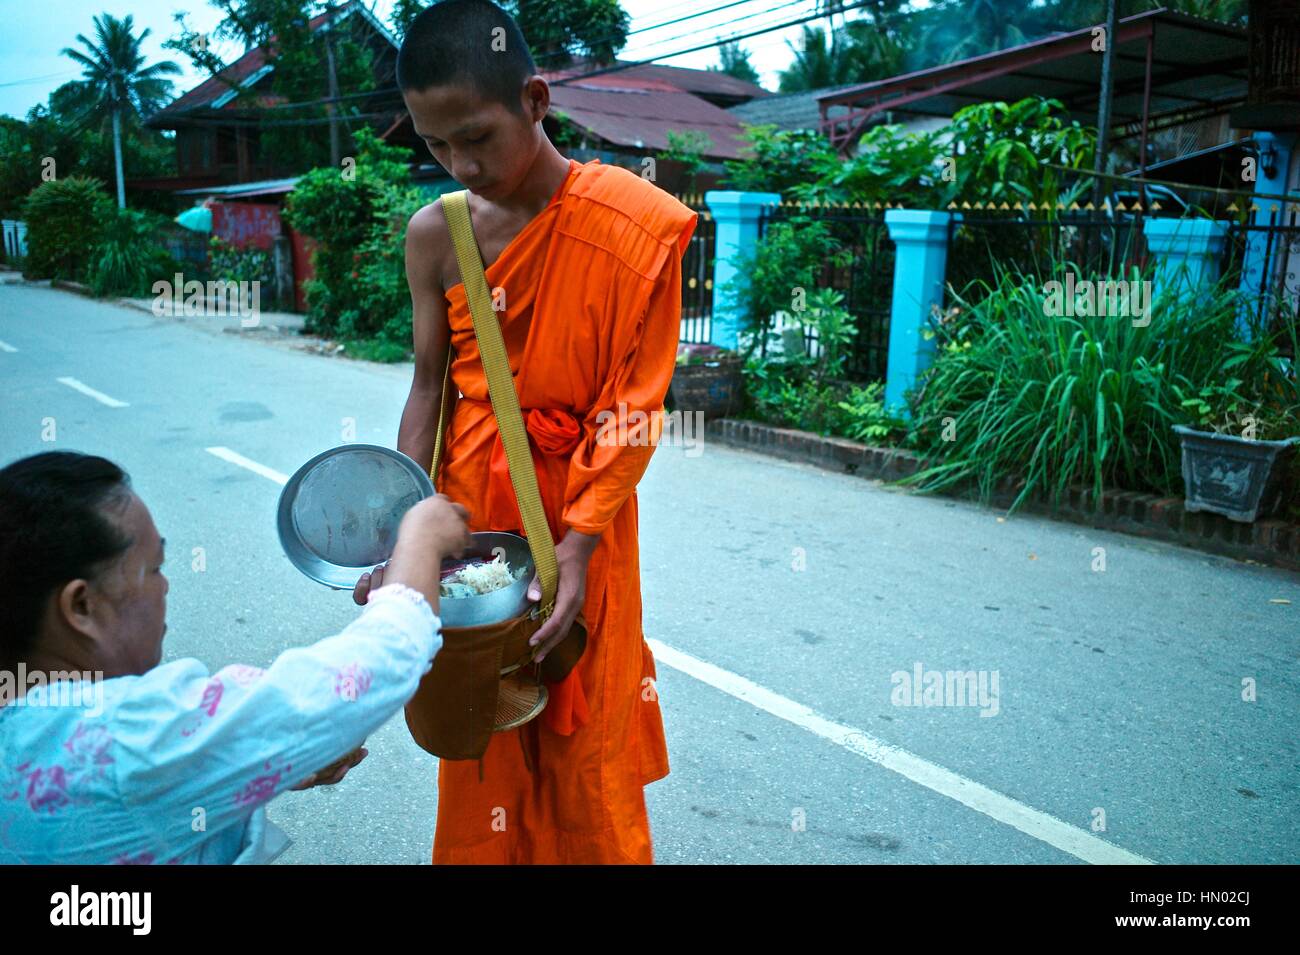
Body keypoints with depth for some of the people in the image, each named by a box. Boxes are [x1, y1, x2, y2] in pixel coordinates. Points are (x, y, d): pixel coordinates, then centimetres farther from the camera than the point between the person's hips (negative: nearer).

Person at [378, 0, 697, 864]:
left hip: (577, 511, -3)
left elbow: (636, 406, -14)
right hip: (468, 504, 3)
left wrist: (575, 545, -20)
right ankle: (484, 850, 42)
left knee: (582, 733, 11)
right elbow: (429, 385, 1)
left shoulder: (635, 226, -14)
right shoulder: (435, 234, -4)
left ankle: (592, 849, 37)